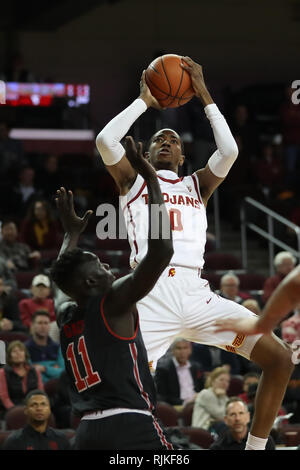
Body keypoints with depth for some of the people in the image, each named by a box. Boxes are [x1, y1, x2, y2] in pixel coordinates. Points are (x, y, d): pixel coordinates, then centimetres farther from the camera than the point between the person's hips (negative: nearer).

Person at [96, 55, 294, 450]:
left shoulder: (197, 185, 26)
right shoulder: (134, 181, 19)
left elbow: (229, 151, 9)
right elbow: (106, 141, 1)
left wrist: (204, 96, 13)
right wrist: (144, 101, 12)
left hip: (196, 294, 4)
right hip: (152, 294, -3)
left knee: (280, 359, -6)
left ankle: (255, 449, 4)